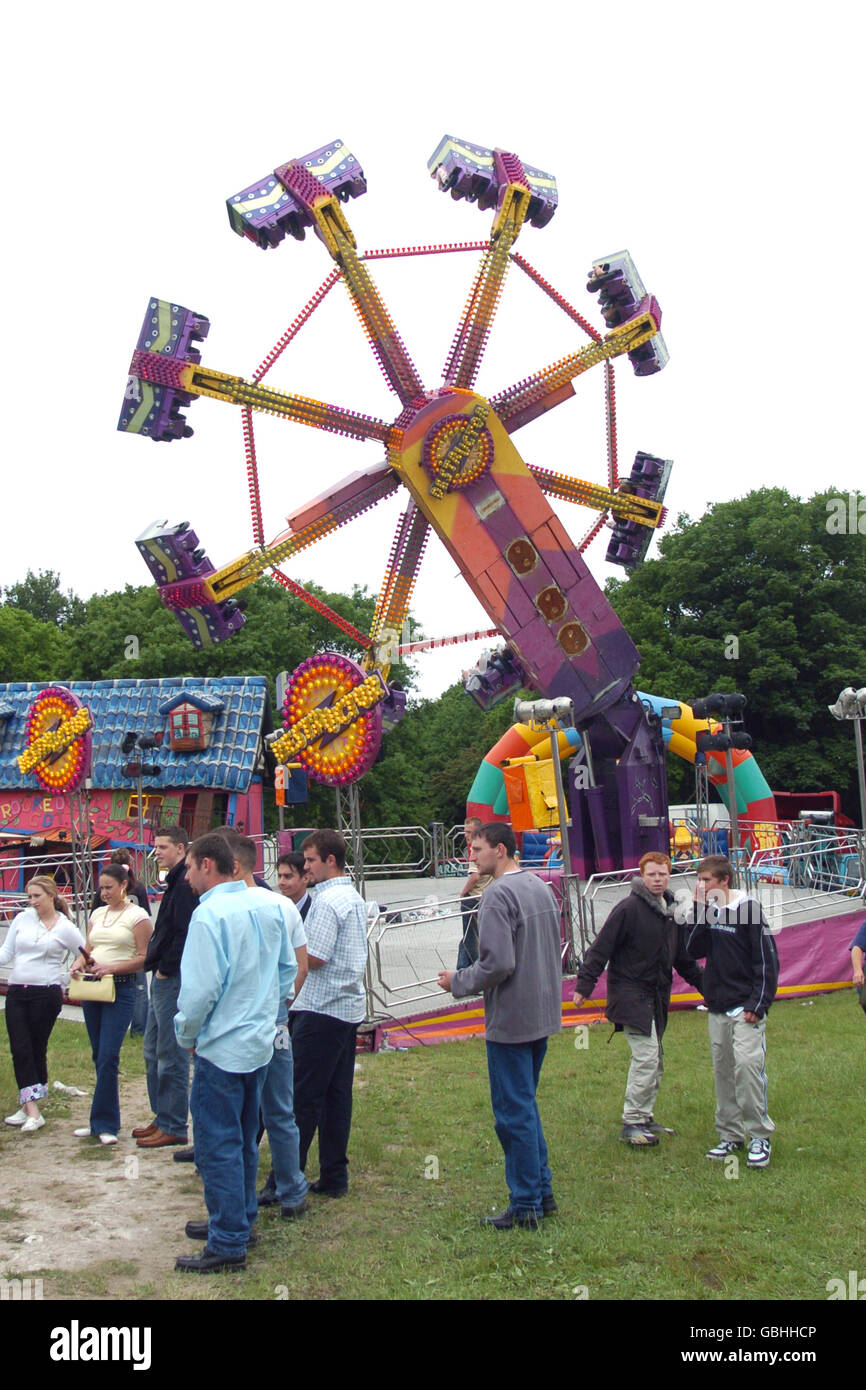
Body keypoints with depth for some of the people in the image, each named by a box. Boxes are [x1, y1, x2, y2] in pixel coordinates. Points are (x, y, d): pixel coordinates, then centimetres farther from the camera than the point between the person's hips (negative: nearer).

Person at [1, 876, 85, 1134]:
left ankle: (29, 1106, 14)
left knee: (37, 1050, 4)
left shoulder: (65, 928, -2)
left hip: (46, 994, -3)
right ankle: (31, 1111, -3)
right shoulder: (22, 919, 7)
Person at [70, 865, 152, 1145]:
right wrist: (80, 963, -2)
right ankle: (103, 1120, 20)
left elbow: (144, 957, -10)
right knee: (99, 1056, 11)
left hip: (121, 988, -7)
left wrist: (111, 968, -19)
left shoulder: (137, 916, -5)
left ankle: (105, 1123, -3)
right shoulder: (97, 914, 15)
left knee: (108, 1056, -11)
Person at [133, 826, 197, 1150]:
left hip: (173, 978, -11)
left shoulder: (185, 885, -16)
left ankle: (174, 1127, 5)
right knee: (153, 1051, 17)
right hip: (163, 978, 11)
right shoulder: (176, 883, 16)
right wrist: (157, 965, 12)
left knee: (170, 1054, -3)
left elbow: (185, 933, -24)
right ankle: (162, 1118, 26)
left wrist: (165, 968, -16)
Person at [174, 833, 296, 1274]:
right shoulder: (269, 905, 3)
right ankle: (240, 1220, 33)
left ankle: (228, 1245, 8)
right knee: (244, 1140, 20)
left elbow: (201, 988, -23)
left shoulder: (209, 913, -20)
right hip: (260, 1043, 8)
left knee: (218, 1147, 2)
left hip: (221, 1047, -8)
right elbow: (288, 969, 11)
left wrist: (186, 1034, -6)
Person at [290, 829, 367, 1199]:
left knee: (303, 1098, -4)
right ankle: (334, 1177, 16)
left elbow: (313, 958, -19)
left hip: (321, 1009, -9)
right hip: (349, 1006, 9)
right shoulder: (354, 898, 15)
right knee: (338, 1095, 11)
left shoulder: (327, 901, -15)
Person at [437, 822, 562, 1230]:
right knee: (525, 1105, 19)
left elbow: (497, 965, -24)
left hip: (510, 1021, -9)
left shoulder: (498, 894, -18)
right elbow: (554, 951, 19)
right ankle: (542, 1192, 25)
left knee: (513, 1112, 0)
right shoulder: (541, 888, 10)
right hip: (543, 1016, 9)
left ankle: (524, 1206, 8)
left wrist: (458, 982, -9)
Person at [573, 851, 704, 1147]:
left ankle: (645, 1118, 23)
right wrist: (584, 985, -18)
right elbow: (601, 948, -15)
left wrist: (703, 983, 21)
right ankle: (632, 1123, -4)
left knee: (655, 1061, 12)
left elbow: (682, 957, 23)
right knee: (646, 1057, -12)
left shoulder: (672, 911, 10)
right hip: (630, 993, -8)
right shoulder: (629, 909, -14)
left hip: (657, 995, 8)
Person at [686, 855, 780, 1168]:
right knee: (723, 1070, 9)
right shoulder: (707, 910, 8)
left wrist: (758, 1004, -14)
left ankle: (759, 1135, -4)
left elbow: (767, 959, -10)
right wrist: (699, 911, -9)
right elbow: (694, 951, -1)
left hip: (745, 1007, -6)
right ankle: (731, 1134, 19)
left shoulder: (749, 909, -10)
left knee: (748, 1064, -16)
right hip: (717, 1007, 6)